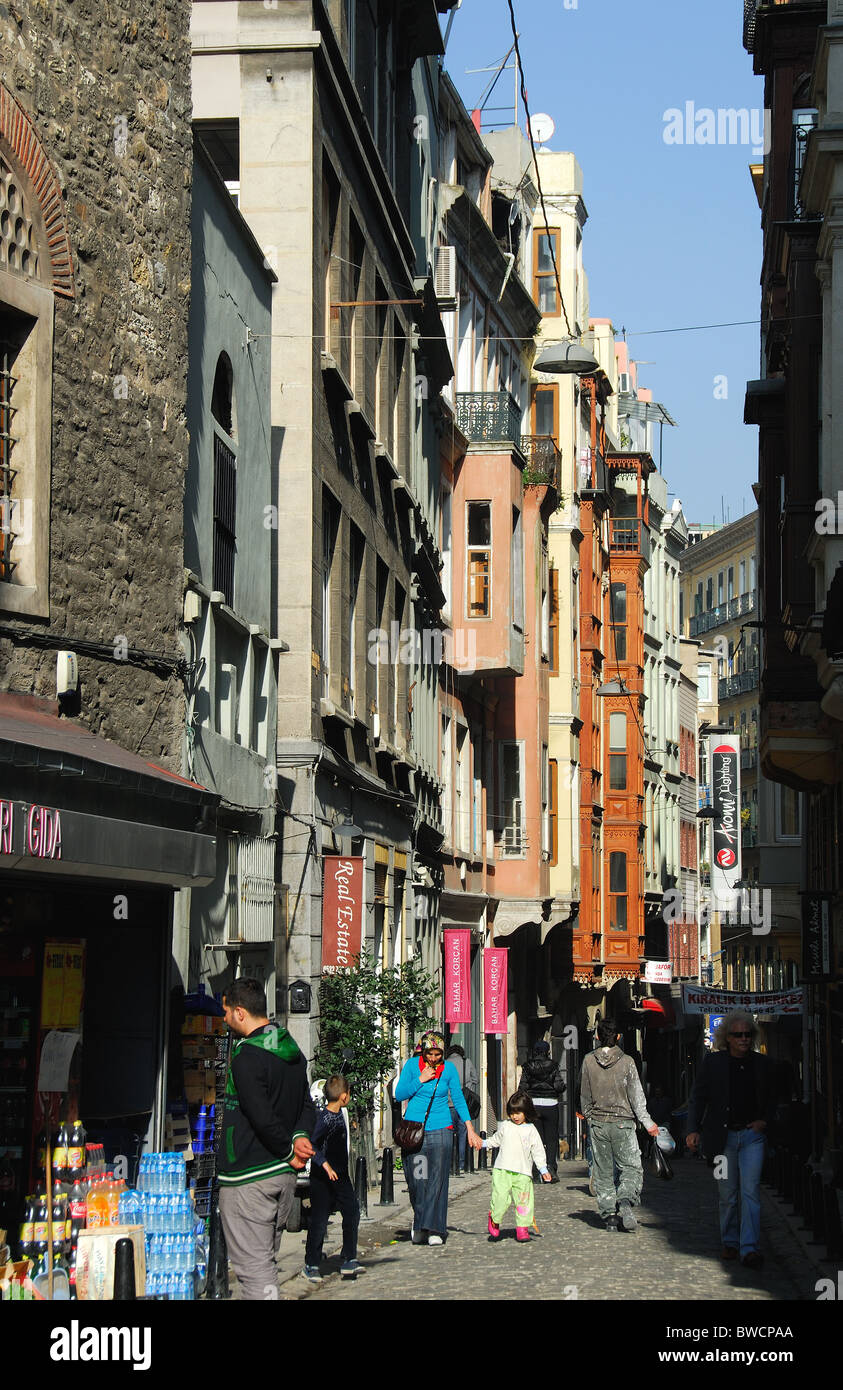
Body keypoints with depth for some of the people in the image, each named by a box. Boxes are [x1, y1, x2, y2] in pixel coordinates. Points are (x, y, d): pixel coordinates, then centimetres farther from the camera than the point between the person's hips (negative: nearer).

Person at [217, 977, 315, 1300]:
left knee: (253, 1268, -7)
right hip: (284, 1176, 9)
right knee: (265, 1263, 17)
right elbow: (308, 1107, 16)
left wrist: (288, 1150, -8)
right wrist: (300, 1137, -1)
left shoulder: (246, 1056, -16)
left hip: (247, 1177, -9)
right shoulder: (292, 1052, 12)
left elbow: (262, 1117, -22)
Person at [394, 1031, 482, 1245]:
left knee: (437, 1179, -9)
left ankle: (434, 1229, -8)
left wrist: (470, 1129, 3)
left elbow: (458, 1100, 9)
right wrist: (421, 1079, -11)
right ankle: (419, 1220, 22)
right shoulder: (412, 1065, 1)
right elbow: (399, 1094, -1)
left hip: (440, 1131, 0)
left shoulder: (449, 1069, 3)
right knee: (416, 1179, 0)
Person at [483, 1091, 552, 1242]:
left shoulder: (531, 1130, 6)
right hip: (502, 1170, 0)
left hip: (523, 1173, 0)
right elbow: (496, 1140, 26)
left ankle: (522, 1228, 7)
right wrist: (483, 1143, 16)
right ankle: (494, 1221, 11)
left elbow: (538, 1151, 7)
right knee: (500, 1197, -11)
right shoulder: (505, 1126, 10)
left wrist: (543, 1169, 2)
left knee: (524, 1200, -4)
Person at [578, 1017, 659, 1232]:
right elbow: (636, 1096, -6)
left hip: (597, 1123, 2)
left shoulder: (588, 1061, -1)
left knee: (603, 1172, 9)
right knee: (631, 1167, 3)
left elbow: (585, 1096, 7)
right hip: (622, 1122, -2)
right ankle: (625, 1199, -23)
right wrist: (647, 1122, -1)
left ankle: (609, 1214, 4)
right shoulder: (626, 1062, -7)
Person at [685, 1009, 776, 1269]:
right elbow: (698, 1098, 1)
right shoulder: (713, 1062, 1)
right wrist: (693, 1130, -9)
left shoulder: (760, 1063, 8)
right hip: (723, 1136, 0)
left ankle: (750, 1248, -12)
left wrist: (765, 1121, 0)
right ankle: (729, 1242, 22)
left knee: (750, 1190, -10)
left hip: (752, 1134, 1)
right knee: (727, 1194, 7)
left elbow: (771, 1098, 18)